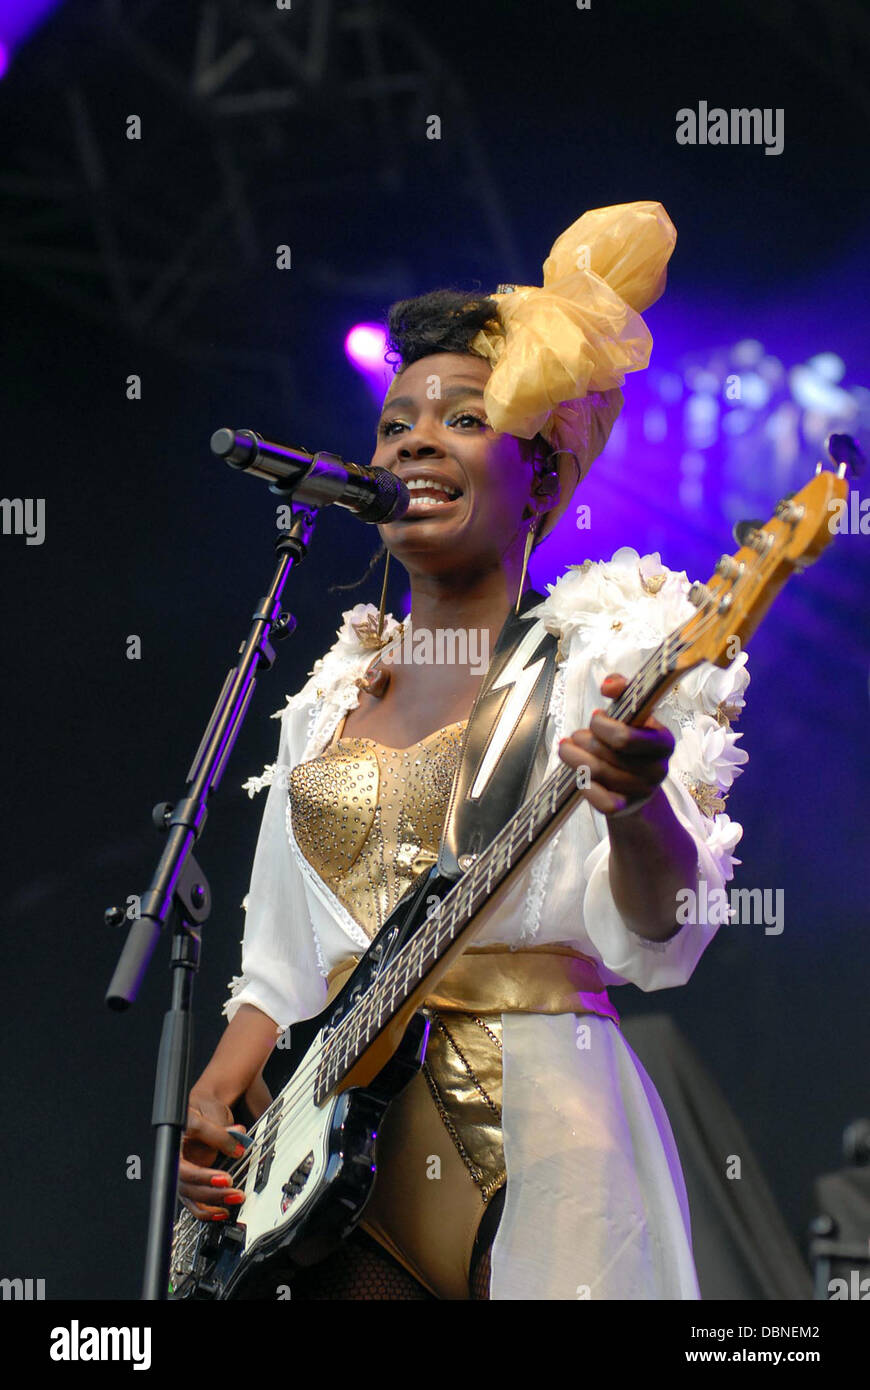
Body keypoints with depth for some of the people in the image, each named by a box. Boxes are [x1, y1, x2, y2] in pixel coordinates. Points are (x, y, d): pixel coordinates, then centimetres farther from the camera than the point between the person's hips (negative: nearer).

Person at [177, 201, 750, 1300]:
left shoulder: (595, 659, 0)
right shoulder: (332, 696, 17)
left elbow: (656, 940, -14)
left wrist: (639, 808, -34)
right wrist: (211, 1105, 2)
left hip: (534, 1137, -5)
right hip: (346, 1146, 5)